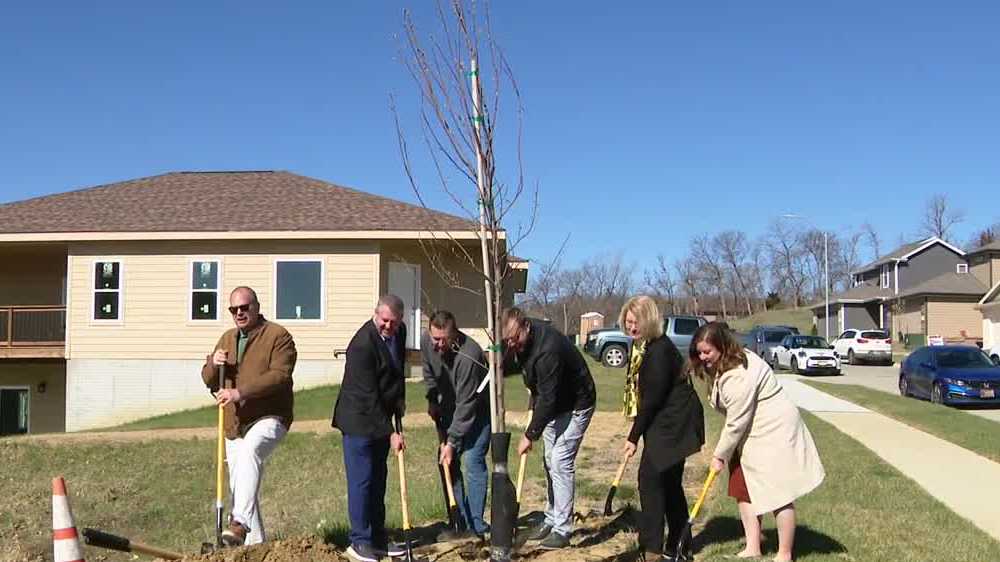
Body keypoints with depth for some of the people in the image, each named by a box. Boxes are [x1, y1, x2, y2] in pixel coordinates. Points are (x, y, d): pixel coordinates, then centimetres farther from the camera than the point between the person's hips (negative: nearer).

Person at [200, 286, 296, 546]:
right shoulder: (227, 339, 16)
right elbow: (208, 380, 19)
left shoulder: (278, 336, -6)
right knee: (239, 487, 10)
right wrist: (213, 365, -5)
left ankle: (240, 522, -43)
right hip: (234, 424, 7)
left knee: (249, 450, -36)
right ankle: (255, 541, 23)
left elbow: (279, 375, -19)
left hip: (268, 418, -7)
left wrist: (240, 392, -27)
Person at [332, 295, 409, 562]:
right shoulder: (362, 344, -24)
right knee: (362, 480, -4)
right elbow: (368, 397, -23)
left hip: (381, 418, 8)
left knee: (378, 479, 12)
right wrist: (390, 433, -21)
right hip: (359, 420, -8)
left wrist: (399, 408, 13)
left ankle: (378, 538, 20)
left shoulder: (399, 332, 2)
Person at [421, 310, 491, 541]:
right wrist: (432, 400, 5)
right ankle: (460, 523, 13)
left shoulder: (469, 355, -35)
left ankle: (476, 526, -7)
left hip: (479, 410, -7)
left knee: (472, 460, -15)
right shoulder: (426, 342, -14)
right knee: (447, 462, 4)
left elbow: (466, 405, -31)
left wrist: (452, 442, -29)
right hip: (449, 407, 7)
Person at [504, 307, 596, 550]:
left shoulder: (548, 349, -35)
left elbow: (548, 399, -31)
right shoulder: (523, 339, -7)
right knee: (549, 463, 12)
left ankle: (562, 530, -5)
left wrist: (530, 435, -24)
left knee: (561, 463, -12)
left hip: (575, 406, -9)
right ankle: (551, 520, 23)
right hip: (554, 403, 9)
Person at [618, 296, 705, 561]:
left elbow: (653, 398, -21)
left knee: (650, 477, -9)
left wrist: (634, 437, -15)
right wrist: (637, 432, 9)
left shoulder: (660, 350, -22)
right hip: (665, 421, 10)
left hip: (673, 422, -10)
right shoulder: (641, 345, 8)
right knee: (669, 482, 15)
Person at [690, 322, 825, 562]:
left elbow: (736, 423, -23)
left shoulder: (738, 376, -28)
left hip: (774, 431, -11)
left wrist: (720, 456, -12)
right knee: (745, 489, 10)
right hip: (751, 434, 11)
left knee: (778, 493, -2)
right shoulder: (723, 364, 5)